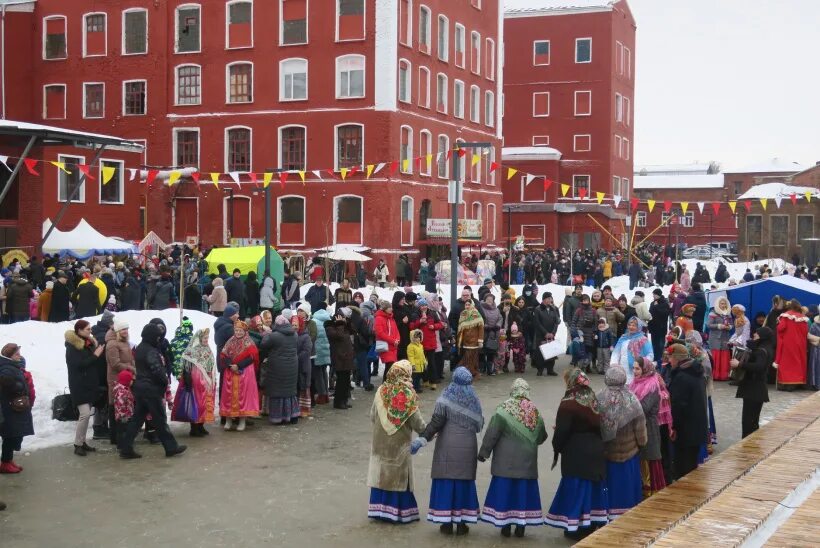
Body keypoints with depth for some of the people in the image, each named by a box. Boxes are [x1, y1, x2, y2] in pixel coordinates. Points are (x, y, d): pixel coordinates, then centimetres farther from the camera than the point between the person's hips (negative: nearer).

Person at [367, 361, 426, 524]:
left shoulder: (381, 391, -7)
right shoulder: (408, 395, -17)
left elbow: (372, 416, 1)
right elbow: (417, 423, -12)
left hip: (380, 442, 3)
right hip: (399, 444, -3)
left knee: (382, 473, 13)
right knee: (399, 476, 7)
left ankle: (379, 509, 18)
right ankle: (400, 512, 12)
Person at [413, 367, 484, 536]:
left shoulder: (445, 399, -6)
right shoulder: (473, 400, 4)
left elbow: (435, 422, -13)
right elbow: (479, 424, 10)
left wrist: (422, 439, -12)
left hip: (447, 448, -2)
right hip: (468, 449, 3)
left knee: (446, 481, 3)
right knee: (464, 482, 8)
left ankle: (446, 522, 4)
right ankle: (462, 522, 10)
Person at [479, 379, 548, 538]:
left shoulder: (504, 409, -10)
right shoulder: (535, 411, 2)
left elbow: (492, 433, -10)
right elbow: (541, 437, 13)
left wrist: (484, 452, 0)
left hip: (506, 460, -3)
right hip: (527, 460, 3)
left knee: (505, 489, 5)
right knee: (523, 490, 9)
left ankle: (505, 525, 8)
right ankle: (521, 526, 11)